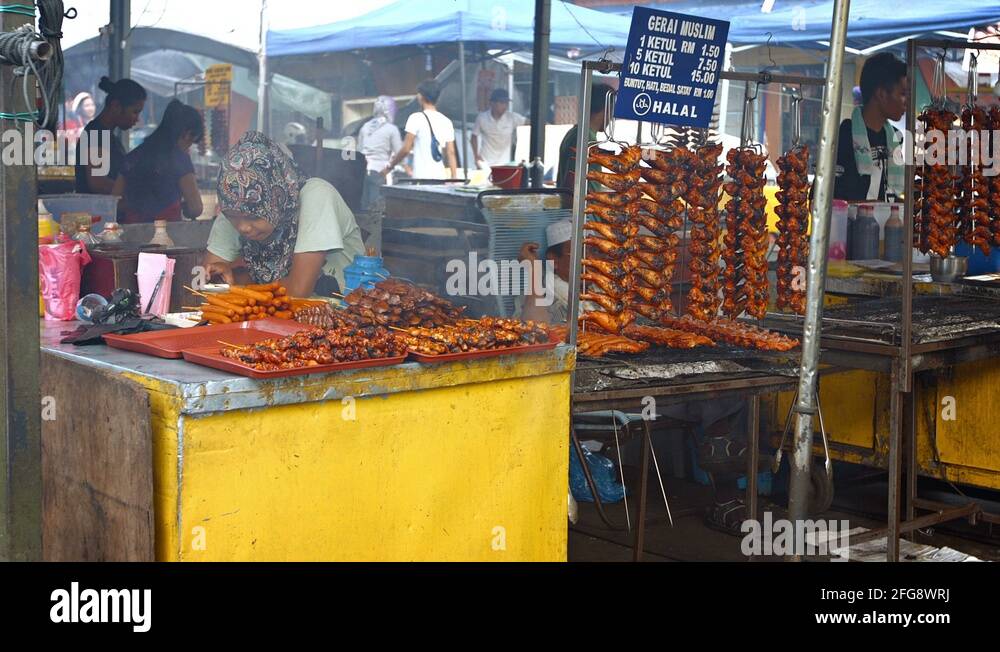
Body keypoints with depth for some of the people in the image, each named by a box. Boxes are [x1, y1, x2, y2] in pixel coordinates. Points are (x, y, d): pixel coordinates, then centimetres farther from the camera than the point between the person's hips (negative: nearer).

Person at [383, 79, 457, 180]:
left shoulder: (416, 118, -5)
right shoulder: (446, 121, 11)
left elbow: (406, 149, -8)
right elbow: (451, 153, 8)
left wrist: (389, 166, 5)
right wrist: (454, 178, 9)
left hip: (421, 177, -5)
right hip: (441, 177, 5)